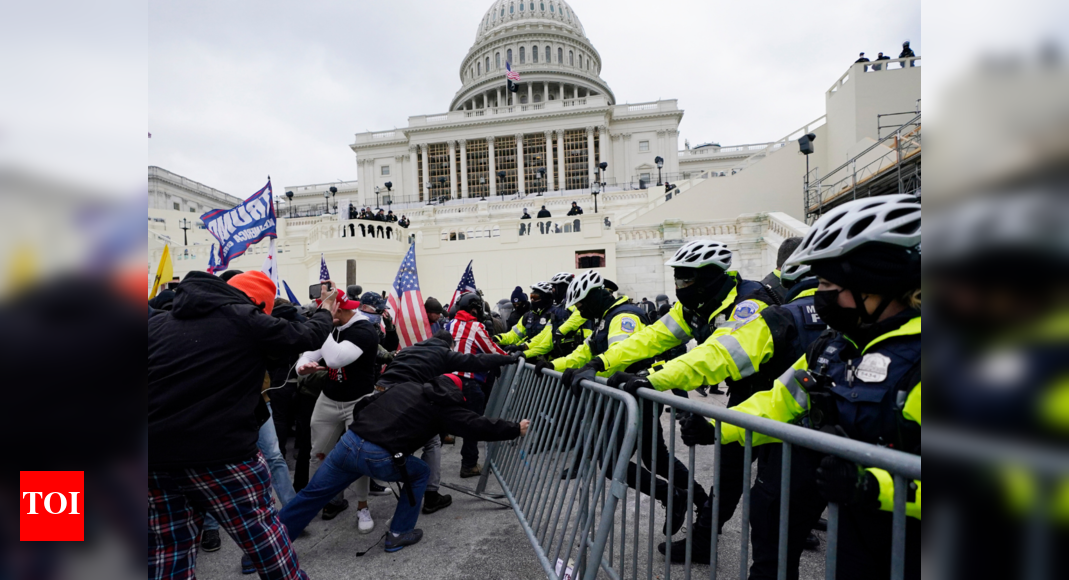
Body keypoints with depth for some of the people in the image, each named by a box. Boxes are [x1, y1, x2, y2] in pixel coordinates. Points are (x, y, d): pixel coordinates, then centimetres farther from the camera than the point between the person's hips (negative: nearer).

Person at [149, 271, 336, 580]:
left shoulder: (157, 322, 12)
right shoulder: (247, 320, -6)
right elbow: (306, 335, 4)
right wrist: (325, 311, 22)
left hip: (155, 454, 6)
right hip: (220, 452, -5)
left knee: (168, 547, 17)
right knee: (260, 530, 11)